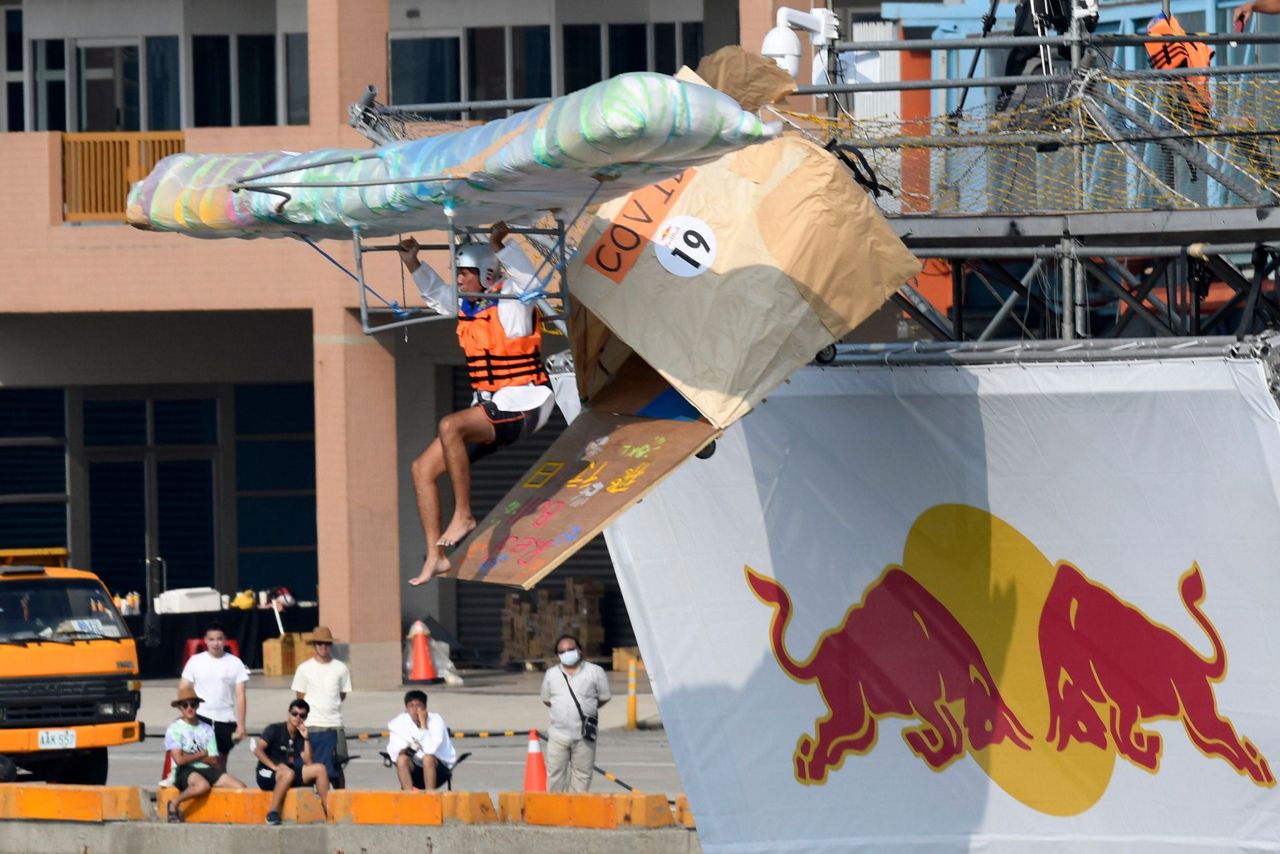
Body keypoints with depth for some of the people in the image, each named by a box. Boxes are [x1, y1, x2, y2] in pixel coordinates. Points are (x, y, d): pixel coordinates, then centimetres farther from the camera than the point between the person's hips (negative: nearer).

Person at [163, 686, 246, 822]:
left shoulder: (206, 729, 12)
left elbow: (213, 760, 5)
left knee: (240, 787, -17)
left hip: (207, 770, 5)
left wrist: (191, 756, -7)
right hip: (185, 772, -5)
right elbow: (179, 759, -11)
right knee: (203, 785, -40)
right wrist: (202, 754, 1)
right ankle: (174, 804, -17)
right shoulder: (174, 729, -1)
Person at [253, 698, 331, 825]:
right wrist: (275, 767, -24)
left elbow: (308, 763, -2)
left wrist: (306, 739, -7)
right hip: (267, 775, -6)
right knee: (288, 773, -39)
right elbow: (258, 750, -15)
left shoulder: (300, 736, 10)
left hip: (288, 773, 6)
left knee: (320, 769, -11)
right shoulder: (275, 729, -4)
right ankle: (272, 813, -32)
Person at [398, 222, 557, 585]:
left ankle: (463, 515, -22)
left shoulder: (510, 302, -11)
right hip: (488, 407, 9)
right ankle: (435, 556, 5)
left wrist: (499, 245, -36)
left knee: (450, 426, -33)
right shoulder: (465, 307, 10)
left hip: (520, 405, -9)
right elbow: (435, 292, 26)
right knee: (423, 467, 3)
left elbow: (529, 280, -29)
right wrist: (412, 262, 12)